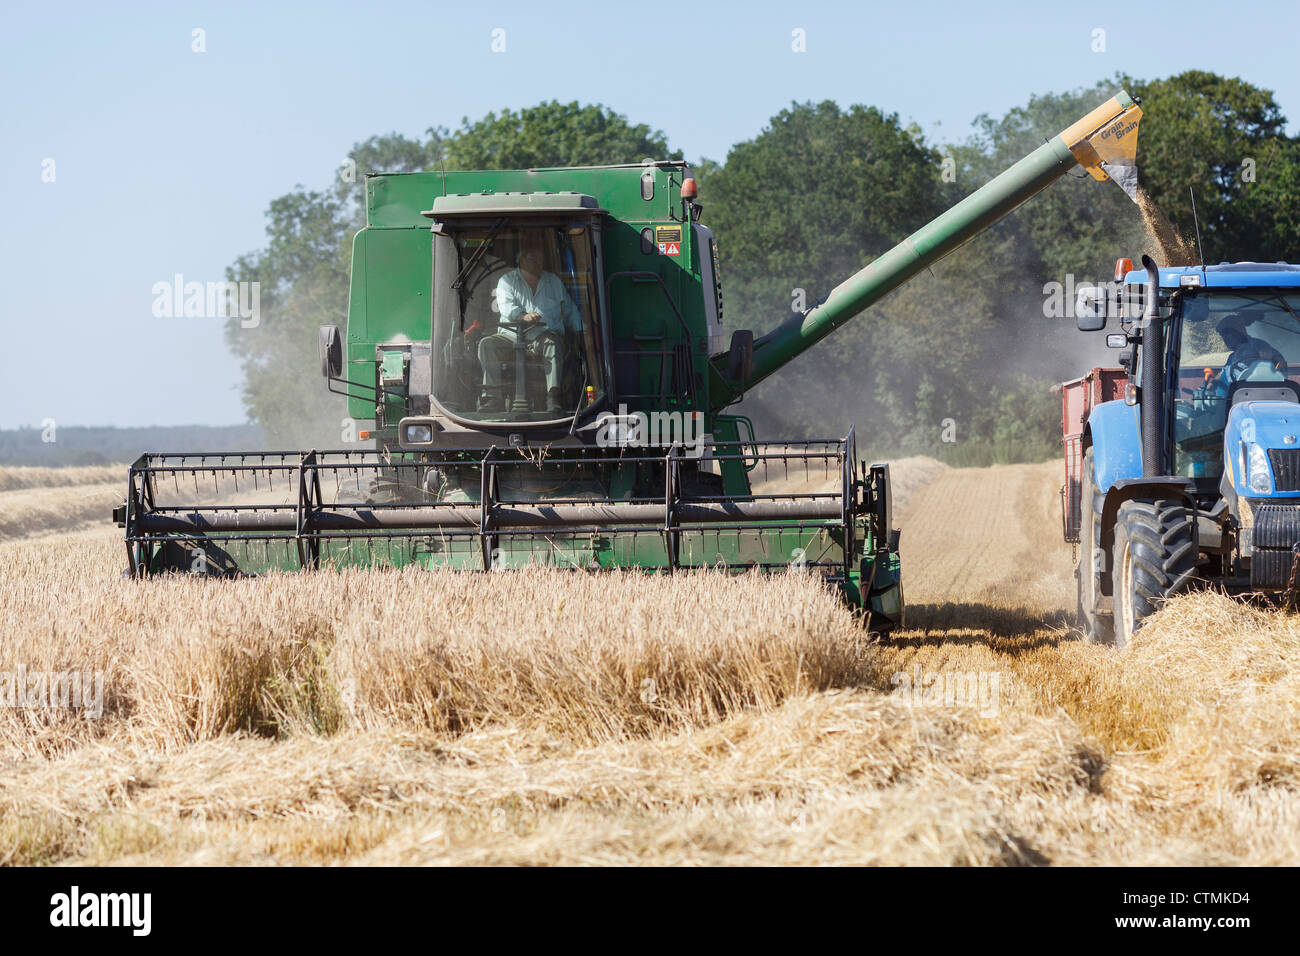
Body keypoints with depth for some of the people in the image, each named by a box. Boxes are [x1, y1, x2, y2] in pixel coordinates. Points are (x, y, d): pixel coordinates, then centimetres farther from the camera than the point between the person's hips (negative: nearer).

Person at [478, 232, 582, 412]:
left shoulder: (554, 281, 21)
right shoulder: (507, 281, 13)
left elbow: (570, 311, 25)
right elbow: (506, 306, -7)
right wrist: (523, 316, -28)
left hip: (544, 334, 0)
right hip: (512, 335, 0)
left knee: (553, 344, -36)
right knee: (487, 344, -27)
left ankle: (553, 399, -46)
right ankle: (495, 399, -32)